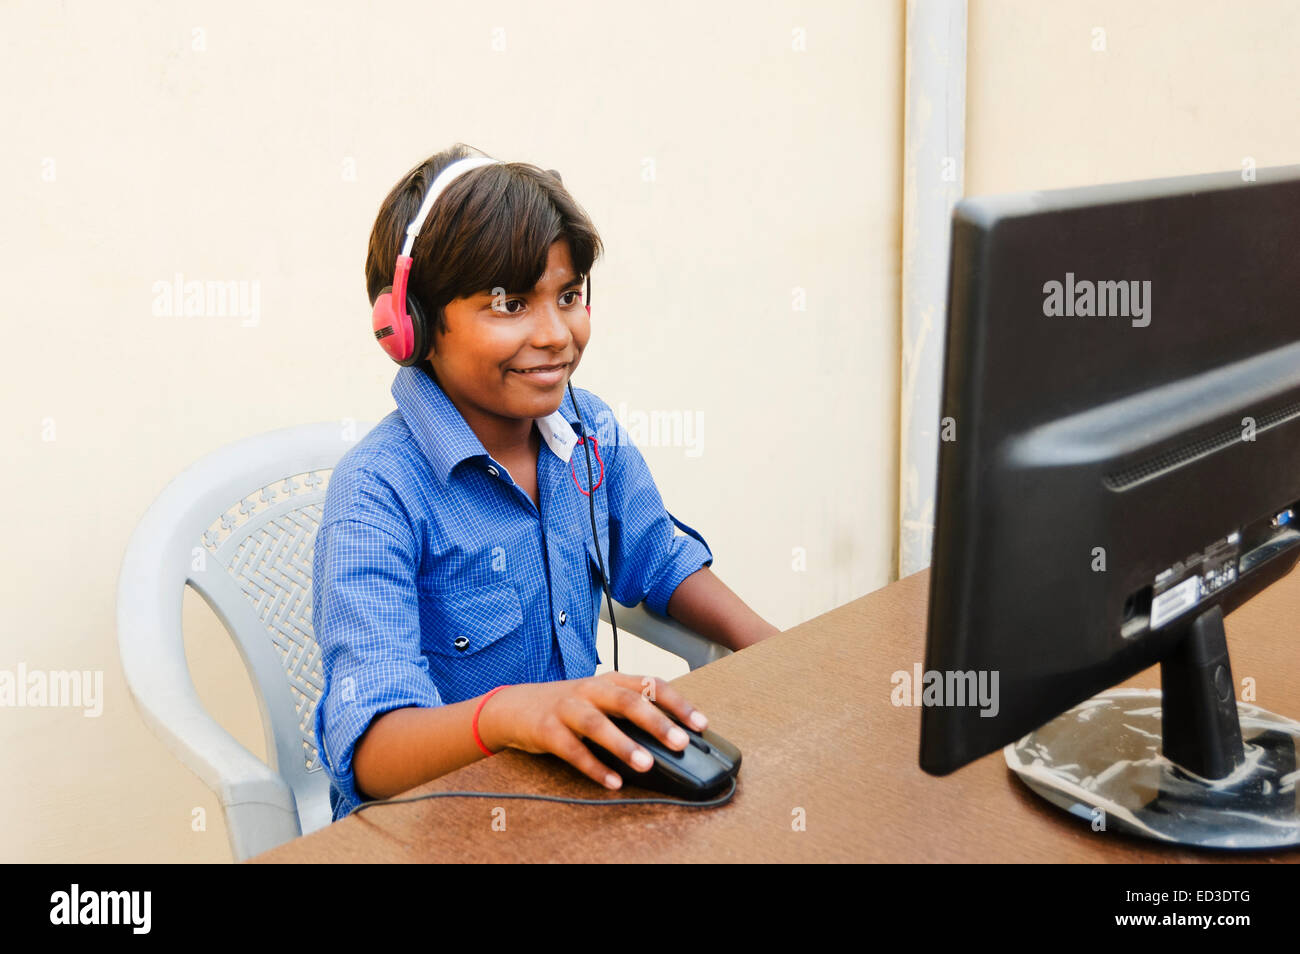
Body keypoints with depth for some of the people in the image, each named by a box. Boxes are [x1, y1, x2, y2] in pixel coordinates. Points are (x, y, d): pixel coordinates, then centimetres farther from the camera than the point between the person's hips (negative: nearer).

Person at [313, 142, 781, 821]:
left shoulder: (589, 429, 1)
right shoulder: (378, 494, -19)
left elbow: (659, 561, 16)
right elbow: (368, 750, -27)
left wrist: (779, 653, 0)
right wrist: (506, 713, -47)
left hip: (583, 771, 6)